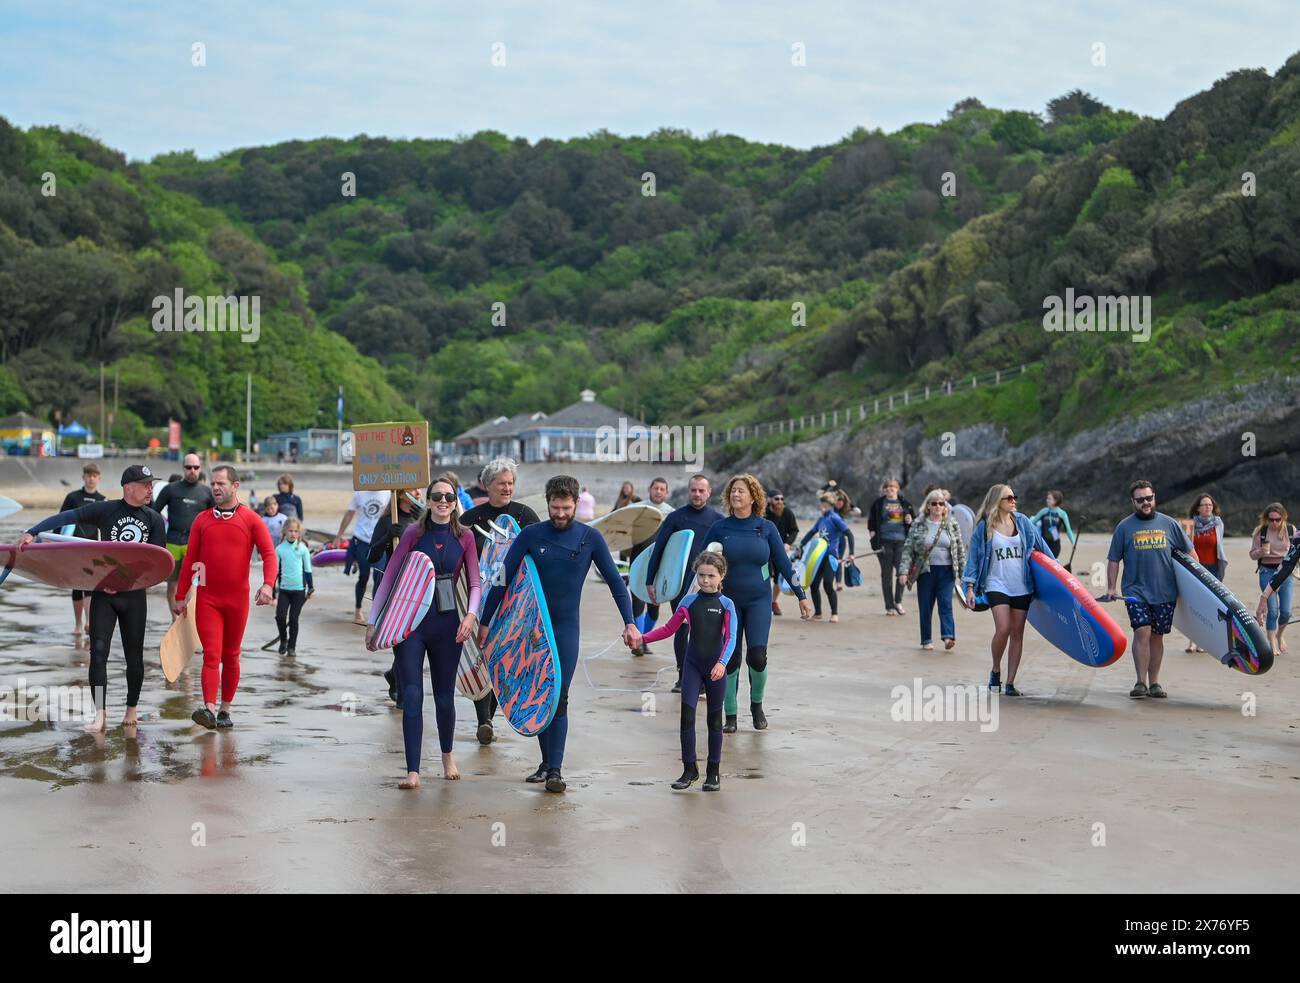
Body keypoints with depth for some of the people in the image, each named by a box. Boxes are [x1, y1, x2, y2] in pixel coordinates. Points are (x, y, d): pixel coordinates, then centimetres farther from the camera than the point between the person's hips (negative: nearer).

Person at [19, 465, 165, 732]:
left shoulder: (154, 520, 3)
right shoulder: (106, 509, -3)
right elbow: (67, 517, -8)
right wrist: (32, 532, -20)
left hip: (134, 594, 2)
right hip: (103, 592, -1)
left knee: (134, 656, 7)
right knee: (98, 652, -9)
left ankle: (132, 709, 24)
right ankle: (100, 714, -5)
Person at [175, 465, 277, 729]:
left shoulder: (250, 520, 0)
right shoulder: (202, 520, 7)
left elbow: (268, 554, -7)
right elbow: (190, 559, 9)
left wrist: (268, 584, -24)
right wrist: (180, 596, 7)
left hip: (237, 599, 0)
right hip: (207, 599, 1)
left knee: (231, 657, 10)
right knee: (211, 655, -10)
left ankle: (225, 711, 19)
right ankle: (209, 709, -20)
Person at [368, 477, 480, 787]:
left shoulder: (464, 537, 3)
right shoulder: (413, 533, -1)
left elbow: (474, 583, 3)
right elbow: (389, 577, 0)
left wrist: (471, 614, -15)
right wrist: (373, 622, -3)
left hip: (447, 623, 2)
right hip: (410, 621, -1)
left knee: (445, 697, 12)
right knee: (412, 697, -7)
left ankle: (447, 756, 36)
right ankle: (413, 771, -5)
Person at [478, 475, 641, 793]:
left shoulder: (590, 538, -3)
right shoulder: (530, 536, -4)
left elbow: (615, 581, 1)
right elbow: (502, 579, -2)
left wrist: (629, 623, -5)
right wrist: (485, 622, -4)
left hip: (566, 627, -2)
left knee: (559, 699, -8)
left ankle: (555, 770, -9)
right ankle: (547, 762, 20)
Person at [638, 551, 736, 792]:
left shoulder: (726, 604, -4)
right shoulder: (689, 601, 3)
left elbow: (731, 638, -13)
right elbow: (669, 628, 10)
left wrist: (722, 663, -29)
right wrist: (642, 638, -1)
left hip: (715, 668, -2)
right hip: (692, 666, 2)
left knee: (714, 720, 6)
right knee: (687, 715, -6)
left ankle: (714, 772, 16)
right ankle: (690, 769, 3)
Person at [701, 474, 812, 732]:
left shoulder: (766, 528, -1)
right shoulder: (719, 528, -2)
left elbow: (783, 564, 3)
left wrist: (801, 596, 2)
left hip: (759, 601, 0)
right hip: (728, 601, 1)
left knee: (757, 655, -13)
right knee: (730, 659, 0)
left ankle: (757, 705, 14)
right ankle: (730, 716, 14)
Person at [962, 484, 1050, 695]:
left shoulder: (1022, 521, 6)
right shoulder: (984, 526, -2)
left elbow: (1040, 545, 14)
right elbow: (974, 557, 1)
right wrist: (970, 587, -3)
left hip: (1022, 587, 3)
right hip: (996, 584, -3)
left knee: (1017, 633, 3)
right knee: (1003, 629, -19)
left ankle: (1010, 683, 10)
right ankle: (996, 671, 6)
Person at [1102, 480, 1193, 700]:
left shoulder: (1169, 524, 6)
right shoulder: (1124, 527, 3)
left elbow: (1189, 553, 14)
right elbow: (1113, 560, 7)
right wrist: (1111, 587, 1)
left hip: (1165, 592, 2)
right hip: (1135, 591, -2)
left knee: (1157, 636, 7)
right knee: (1142, 631, -15)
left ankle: (1154, 682, 16)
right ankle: (1141, 682, -11)